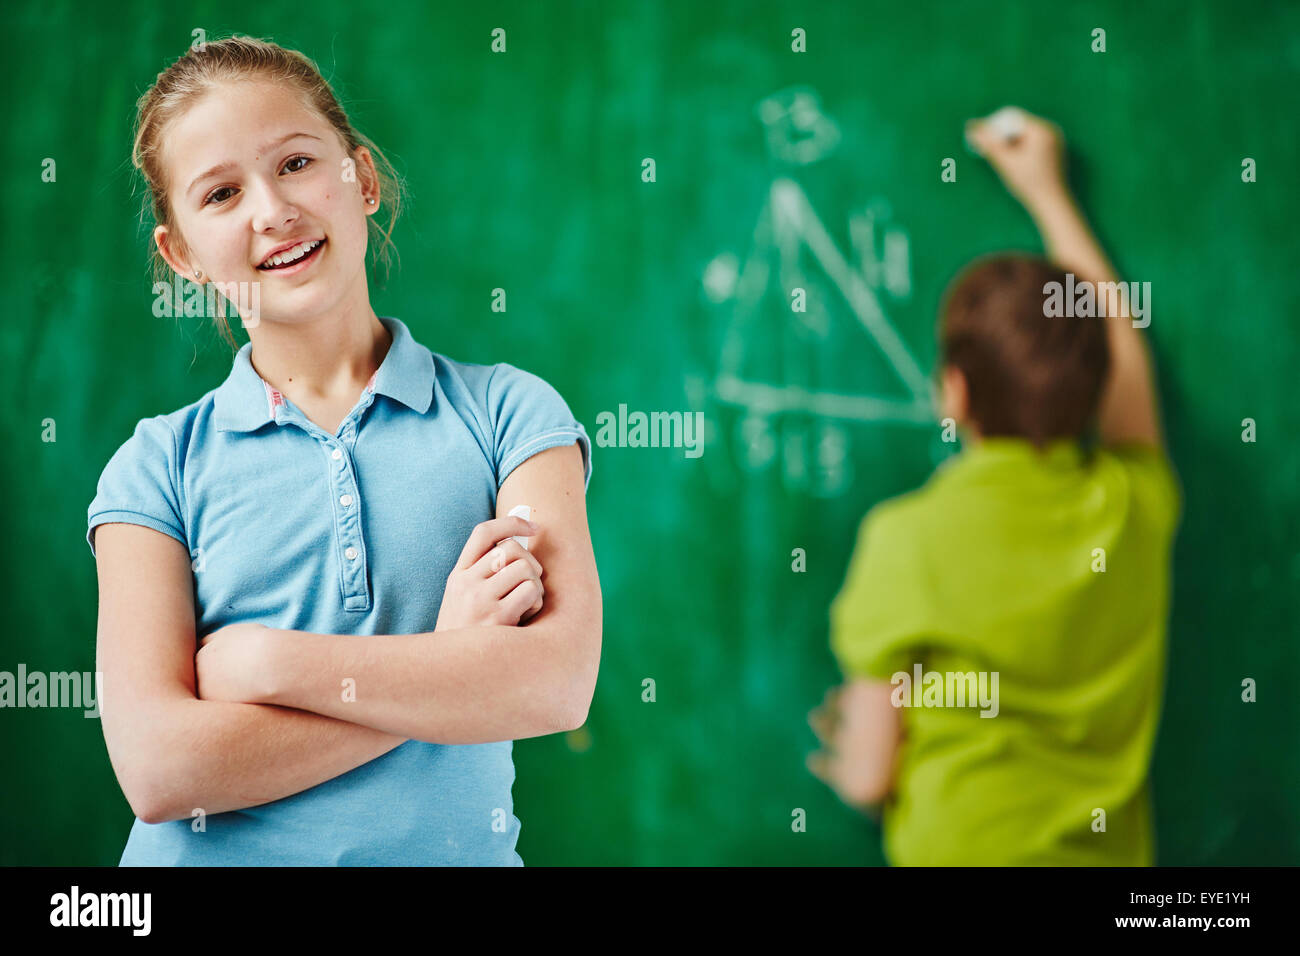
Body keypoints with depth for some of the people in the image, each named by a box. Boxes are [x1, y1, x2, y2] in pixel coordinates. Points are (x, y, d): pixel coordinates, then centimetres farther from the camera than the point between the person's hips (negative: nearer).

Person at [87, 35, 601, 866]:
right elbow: (159, 769, -11)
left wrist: (269, 663, -13)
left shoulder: (509, 412, -1)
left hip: (453, 849, 1)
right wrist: (450, 662, -13)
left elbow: (559, 685, -13)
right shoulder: (159, 465, -1)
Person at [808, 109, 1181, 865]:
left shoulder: (912, 535, -17)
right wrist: (1047, 192, 25)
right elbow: (1121, 341, 15)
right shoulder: (1136, 505, -5)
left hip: (962, 848, -4)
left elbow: (869, 776, -13)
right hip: (1110, 851, 4)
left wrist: (852, 762, 10)